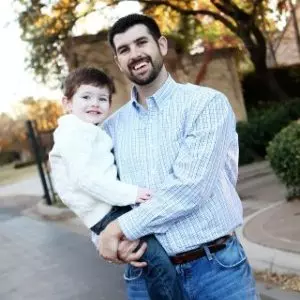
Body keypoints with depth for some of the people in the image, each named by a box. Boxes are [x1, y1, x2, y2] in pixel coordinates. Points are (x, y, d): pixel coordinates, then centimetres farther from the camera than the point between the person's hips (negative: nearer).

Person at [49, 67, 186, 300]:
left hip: (111, 206, 11)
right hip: (105, 212, -11)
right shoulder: (75, 133, -11)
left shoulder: (90, 132, 23)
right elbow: (84, 177, -23)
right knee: (158, 260, -19)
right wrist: (129, 194, -23)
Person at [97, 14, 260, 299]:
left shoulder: (207, 103, -7)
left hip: (216, 268, -3)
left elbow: (190, 188, -18)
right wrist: (106, 238, -12)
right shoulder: (111, 127, 7)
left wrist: (122, 227, -14)